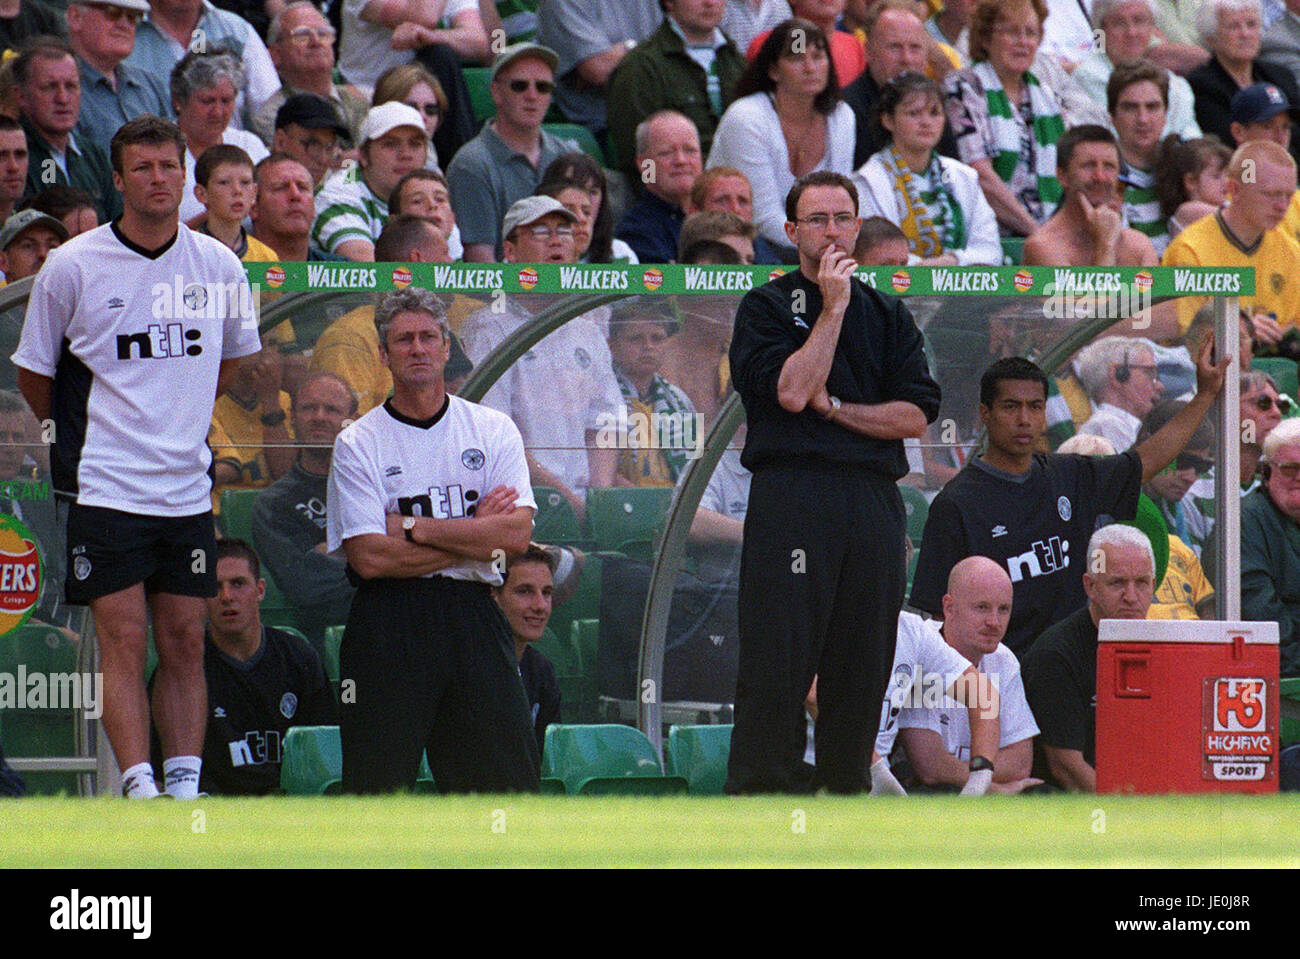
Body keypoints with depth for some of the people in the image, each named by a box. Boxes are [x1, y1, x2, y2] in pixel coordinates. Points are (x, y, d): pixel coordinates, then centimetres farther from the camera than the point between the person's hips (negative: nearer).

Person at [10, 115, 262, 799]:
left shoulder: (218, 266, 4)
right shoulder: (71, 266, -6)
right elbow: (34, 372, 6)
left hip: (187, 488, 4)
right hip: (106, 486, -3)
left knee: (184, 642, 4)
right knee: (123, 641, -9)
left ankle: (186, 788, 7)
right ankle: (139, 788, -12)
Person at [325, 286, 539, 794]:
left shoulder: (494, 430, 9)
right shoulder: (358, 444, 2)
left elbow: (517, 534, -4)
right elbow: (368, 557, -9)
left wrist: (414, 528, -9)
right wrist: (476, 535, -7)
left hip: (473, 616, 2)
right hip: (388, 626, -2)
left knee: (508, 779, -1)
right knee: (377, 785, -4)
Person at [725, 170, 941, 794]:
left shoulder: (888, 316, 18)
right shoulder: (767, 308, 7)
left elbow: (916, 415, 7)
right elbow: (790, 391, -11)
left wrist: (833, 407, -4)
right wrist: (833, 309, -6)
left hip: (875, 505, 4)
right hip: (791, 501, -4)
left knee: (860, 672, 4)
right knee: (777, 667, -9)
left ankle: (845, 797, 8)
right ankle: (757, 796, -9)